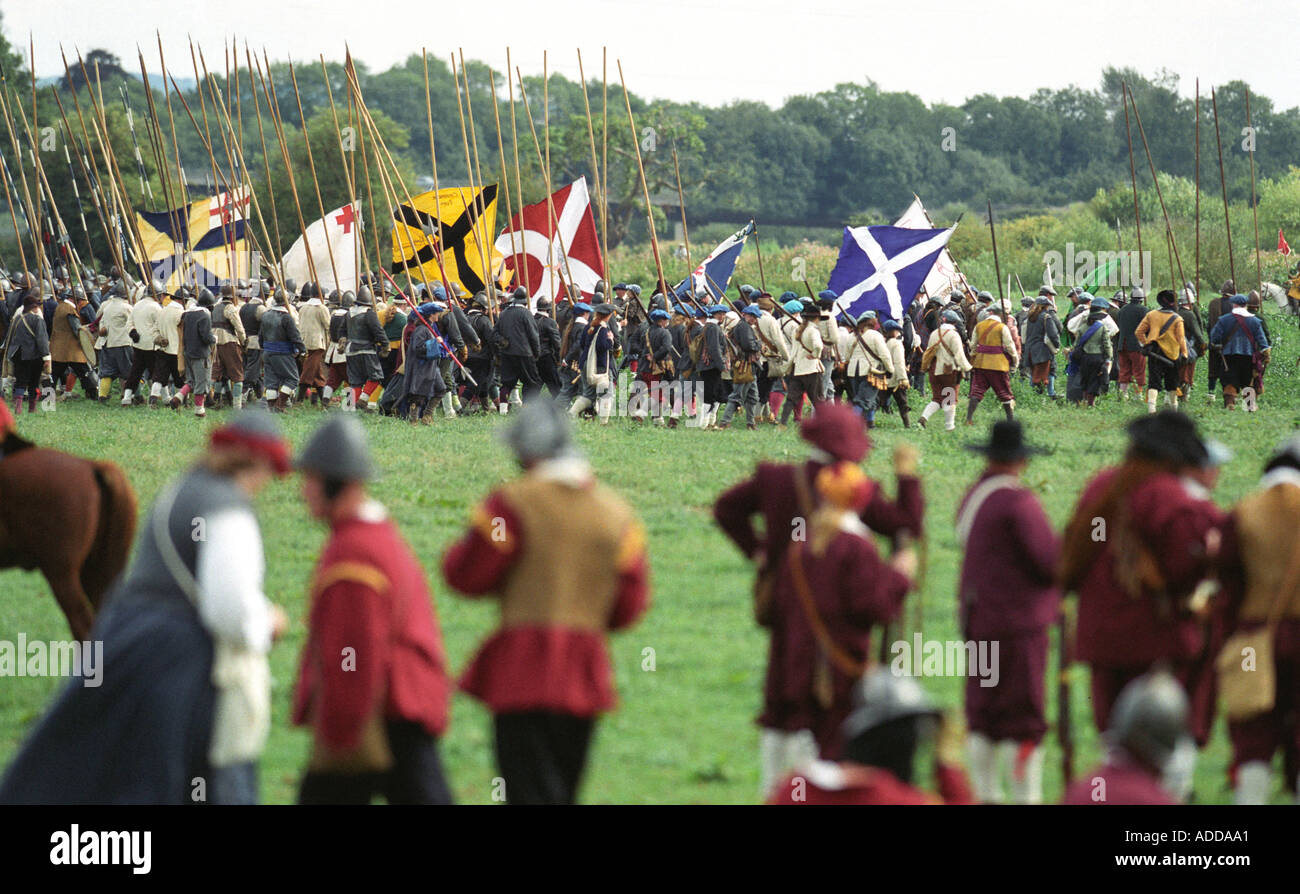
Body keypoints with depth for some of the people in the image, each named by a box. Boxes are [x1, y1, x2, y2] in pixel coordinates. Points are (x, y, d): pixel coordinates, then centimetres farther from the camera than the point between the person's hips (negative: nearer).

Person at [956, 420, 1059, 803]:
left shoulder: (972, 498, 9)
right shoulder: (1017, 502, -17)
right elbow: (1052, 561, -19)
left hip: (978, 620, 8)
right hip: (1018, 619, -8)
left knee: (983, 715, 14)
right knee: (1023, 719, -4)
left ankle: (985, 793, 20)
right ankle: (1026, 797, -3)